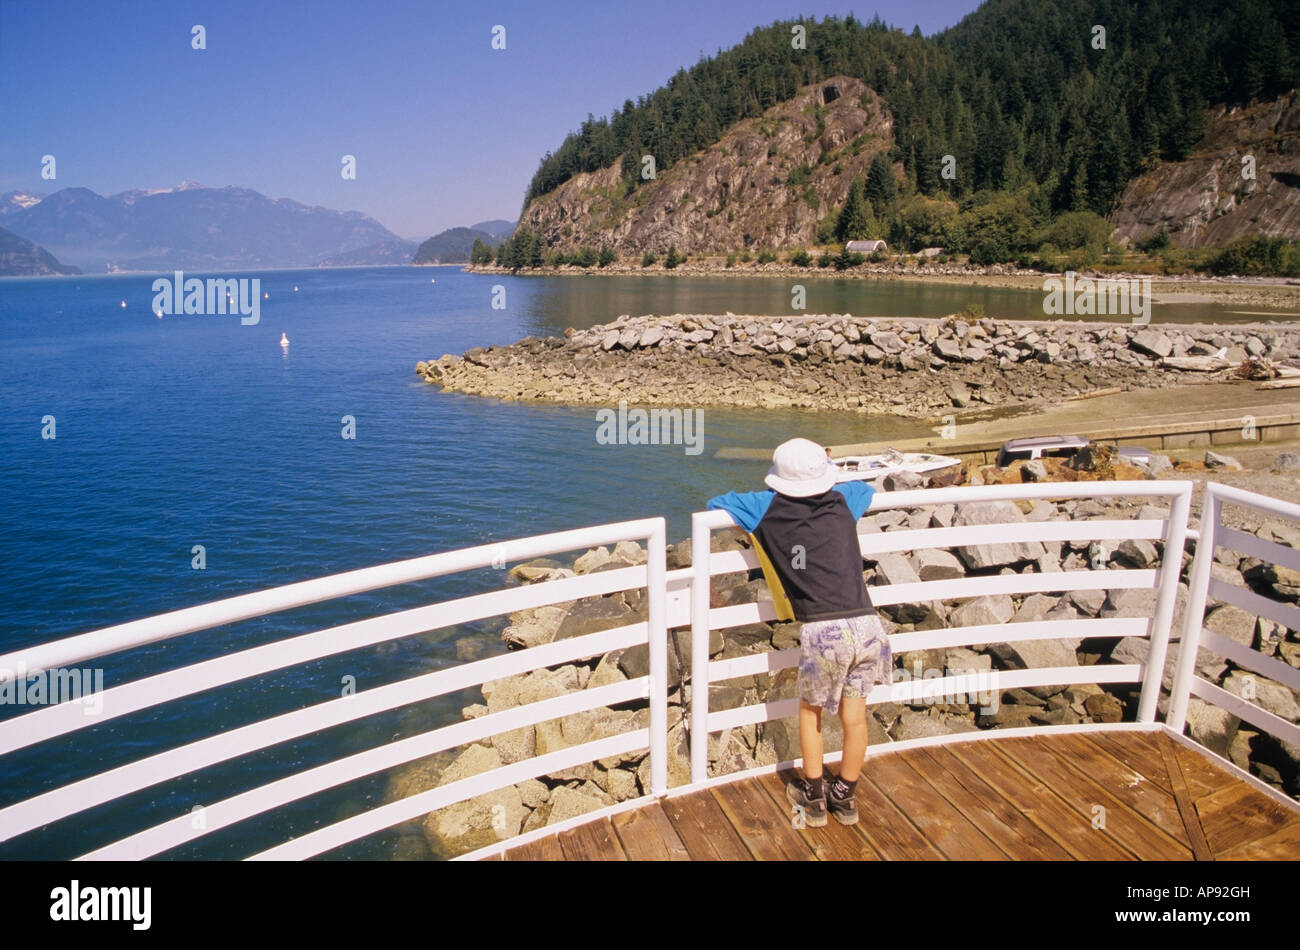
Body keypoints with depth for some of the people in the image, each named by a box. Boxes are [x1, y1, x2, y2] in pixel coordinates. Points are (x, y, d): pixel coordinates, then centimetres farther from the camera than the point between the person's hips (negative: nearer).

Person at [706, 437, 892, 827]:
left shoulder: (771, 510, 5)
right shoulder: (843, 503, 14)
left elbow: (717, 502, 17)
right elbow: (865, 486, 39)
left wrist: (755, 511, 32)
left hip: (822, 632, -3)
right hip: (866, 624, 3)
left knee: (810, 711, 23)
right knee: (854, 718, 20)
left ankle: (813, 798, 34)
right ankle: (845, 797, 38)